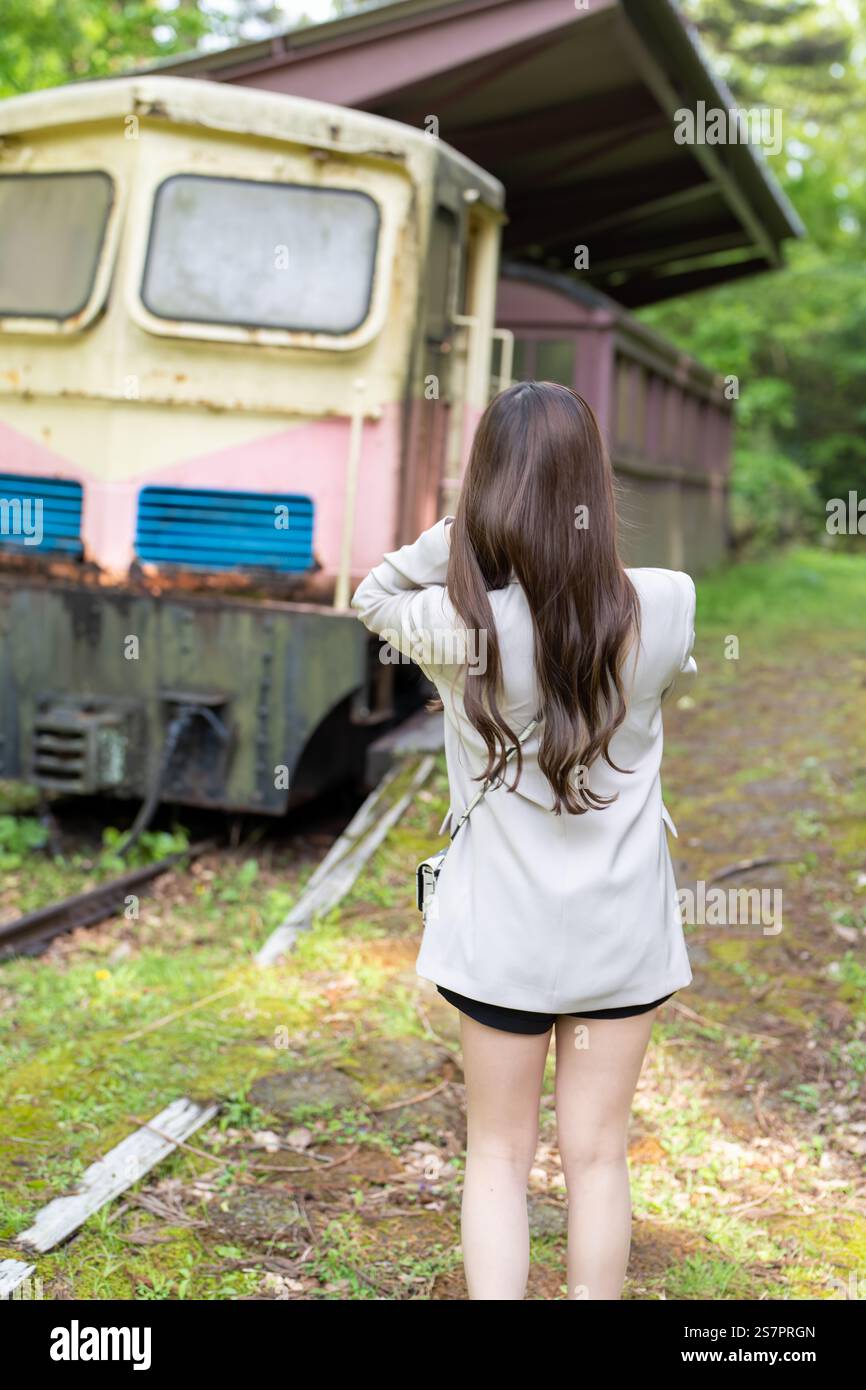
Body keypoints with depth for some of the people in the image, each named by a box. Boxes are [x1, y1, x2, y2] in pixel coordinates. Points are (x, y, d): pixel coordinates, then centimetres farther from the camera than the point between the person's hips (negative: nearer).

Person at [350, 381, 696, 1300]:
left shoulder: (462, 626, -17)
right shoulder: (664, 604, -12)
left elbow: (372, 594, 4)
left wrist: (465, 530, -10)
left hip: (504, 928, -1)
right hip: (625, 925, 2)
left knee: (499, 1155, 14)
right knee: (597, 1153, 15)